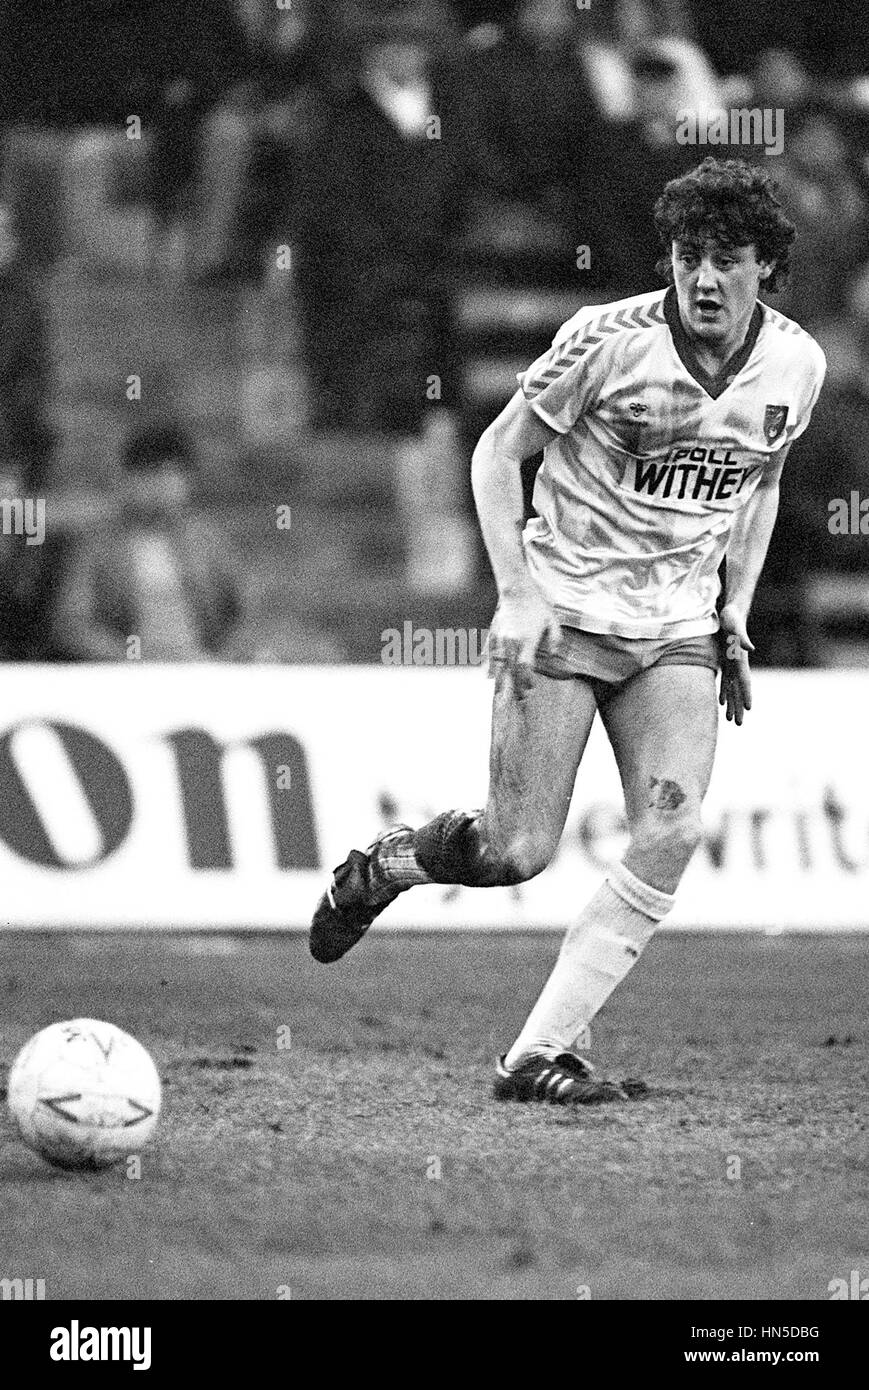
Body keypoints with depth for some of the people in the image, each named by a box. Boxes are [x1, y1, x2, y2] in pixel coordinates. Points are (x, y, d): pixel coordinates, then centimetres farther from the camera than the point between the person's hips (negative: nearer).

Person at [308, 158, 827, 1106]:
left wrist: (736, 615, 10)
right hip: (564, 615, -4)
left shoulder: (795, 366, 0)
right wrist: (517, 594, -14)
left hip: (678, 629, 4)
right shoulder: (608, 340, -14)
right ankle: (381, 864, 27)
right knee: (518, 852, -8)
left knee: (671, 835, -14)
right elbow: (497, 453, -5)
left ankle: (538, 1053, -7)